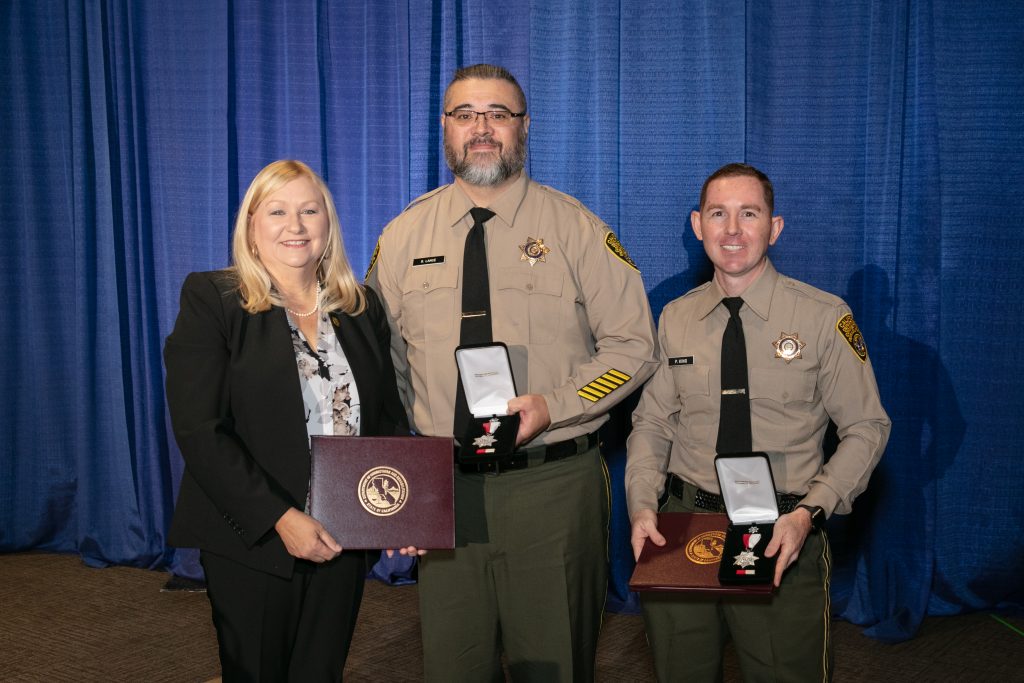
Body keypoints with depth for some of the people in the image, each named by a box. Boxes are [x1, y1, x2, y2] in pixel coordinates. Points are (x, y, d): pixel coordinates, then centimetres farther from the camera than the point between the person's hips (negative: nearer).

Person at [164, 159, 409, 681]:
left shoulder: (363, 307, 7)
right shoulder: (211, 301, -6)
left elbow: (389, 419, 11)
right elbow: (199, 433, -13)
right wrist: (280, 518, -19)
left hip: (342, 540, 4)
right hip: (252, 541, -3)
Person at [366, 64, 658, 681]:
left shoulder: (577, 229, -2)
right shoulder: (403, 237, 6)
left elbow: (633, 345, -1)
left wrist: (552, 405, -17)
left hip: (554, 485, -2)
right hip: (443, 487, 2)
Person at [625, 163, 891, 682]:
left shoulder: (824, 318, -6)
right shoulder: (675, 319, 4)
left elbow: (866, 428, -4)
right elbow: (651, 422, 8)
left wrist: (809, 512, -17)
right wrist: (642, 506, -9)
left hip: (782, 537, -3)